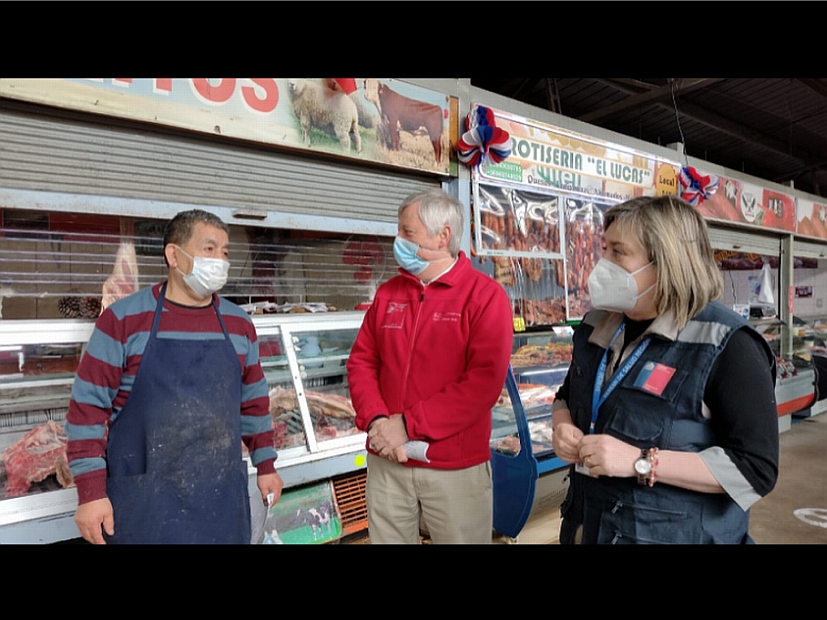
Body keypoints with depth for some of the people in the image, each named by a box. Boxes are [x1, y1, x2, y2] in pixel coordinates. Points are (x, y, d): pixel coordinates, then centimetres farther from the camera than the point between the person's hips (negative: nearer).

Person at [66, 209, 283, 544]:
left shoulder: (239, 324, 3)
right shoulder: (123, 319, -8)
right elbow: (88, 407, -6)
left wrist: (265, 466, 12)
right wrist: (91, 492, -8)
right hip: (144, 502, -3)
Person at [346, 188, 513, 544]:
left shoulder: (485, 295, -9)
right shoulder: (387, 294, 7)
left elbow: (485, 381, -17)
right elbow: (361, 362, 7)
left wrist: (408, 425, -18)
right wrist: (376, 420, -11)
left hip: (456, 467, -4)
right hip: (386, 463, 4)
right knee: (387, 539, 16)